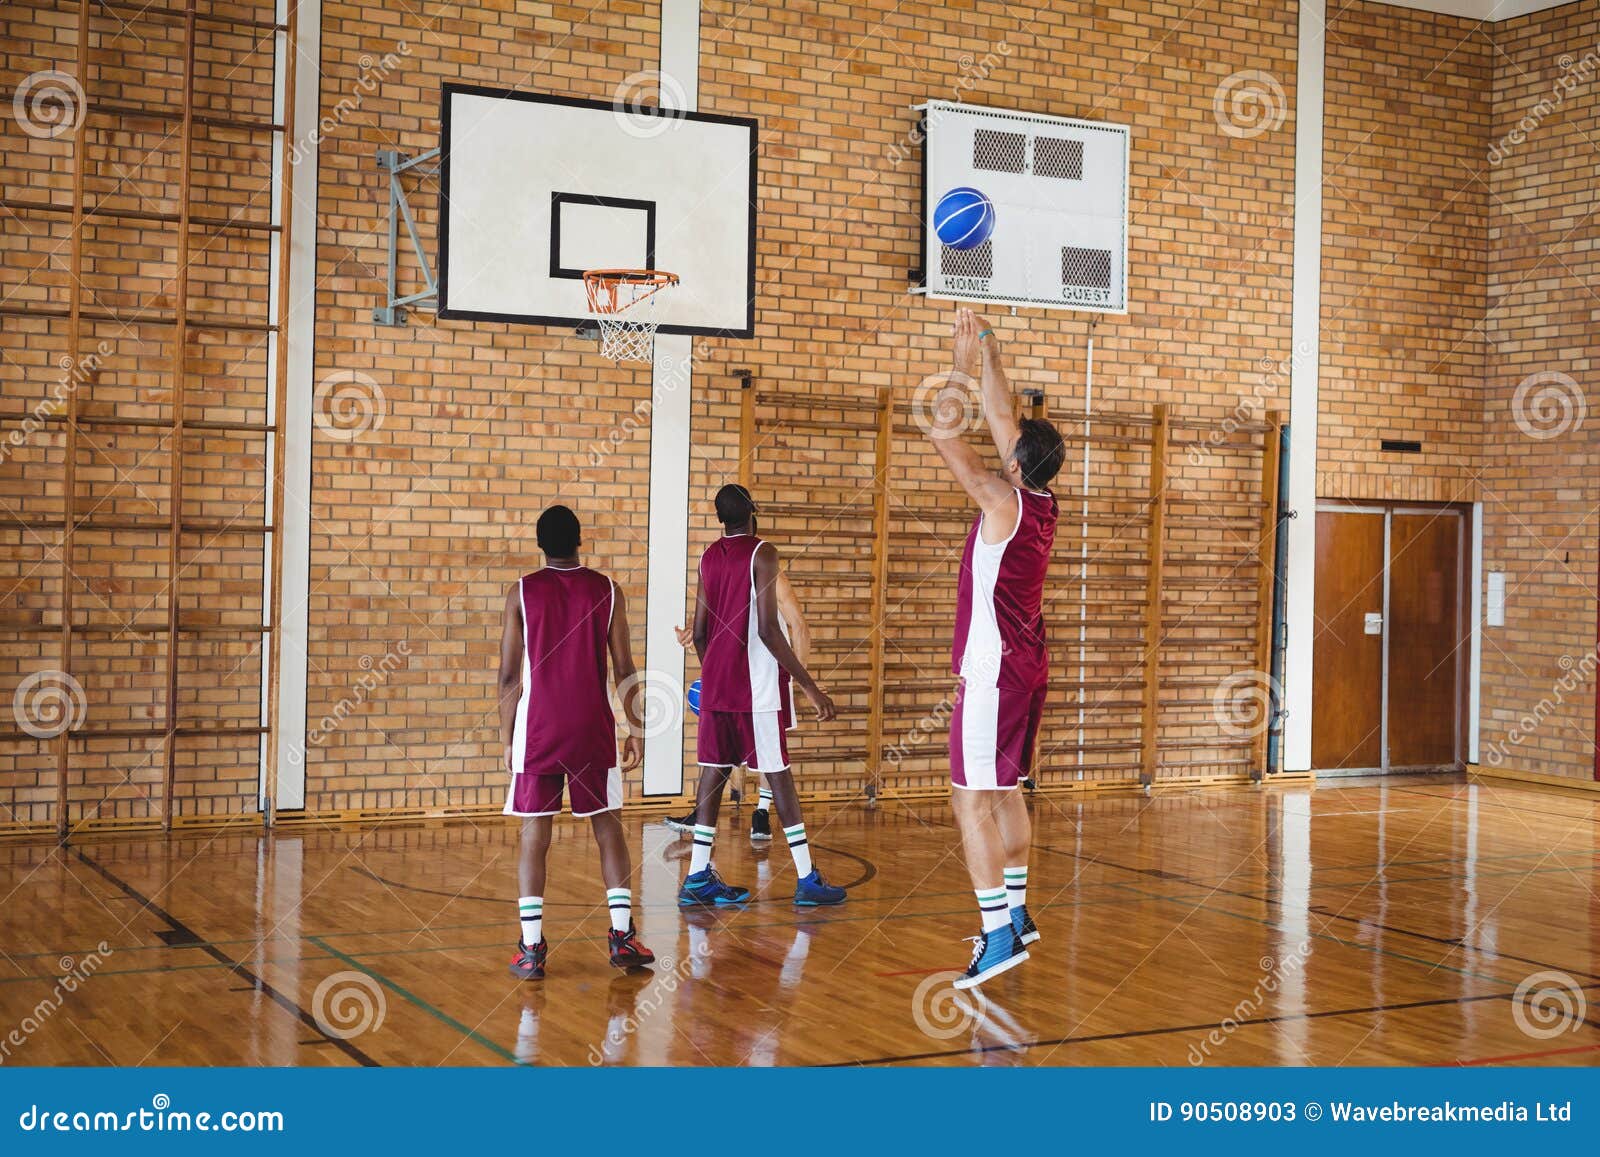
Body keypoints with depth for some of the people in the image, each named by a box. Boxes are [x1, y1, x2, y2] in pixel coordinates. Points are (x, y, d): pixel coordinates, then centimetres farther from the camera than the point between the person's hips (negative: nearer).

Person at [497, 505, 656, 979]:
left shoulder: (522, 592, -2)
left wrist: (507, 739, 7)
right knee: (608, 827, 12)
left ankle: (530, 948, -1)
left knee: (534, 835, 3)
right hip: (593, 730, 1)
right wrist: (636, 730, 9)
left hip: (537, 731, -1)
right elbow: (624, 670, 1)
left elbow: (508, 676, -2)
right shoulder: (607, 591, 1)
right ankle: (622, 936, 10)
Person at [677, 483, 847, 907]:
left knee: (714, 772, 9)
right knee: (779, 776, -2)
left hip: (715, 682, 6)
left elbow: (699, 632, 12)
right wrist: (809, 686, -16)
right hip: (756, 685, -6)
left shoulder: (709, 557, 10)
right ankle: (808, 880, 1)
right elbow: (767, 629, -17)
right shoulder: (762, 554, -10)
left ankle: (698, 878, 9)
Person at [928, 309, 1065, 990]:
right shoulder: (1040, 500, 6)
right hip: (1027, 668, 9)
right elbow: (1001, 416, 18)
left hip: (993, 671, -9)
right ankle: (1016, 913, 27)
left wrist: (962, 364, -7)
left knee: (972, 799, -9)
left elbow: (943, 434, -18)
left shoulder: (1003, 501, -16)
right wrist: (988, 352, 23)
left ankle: (998, 934, -11)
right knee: (1005, 791, 18)